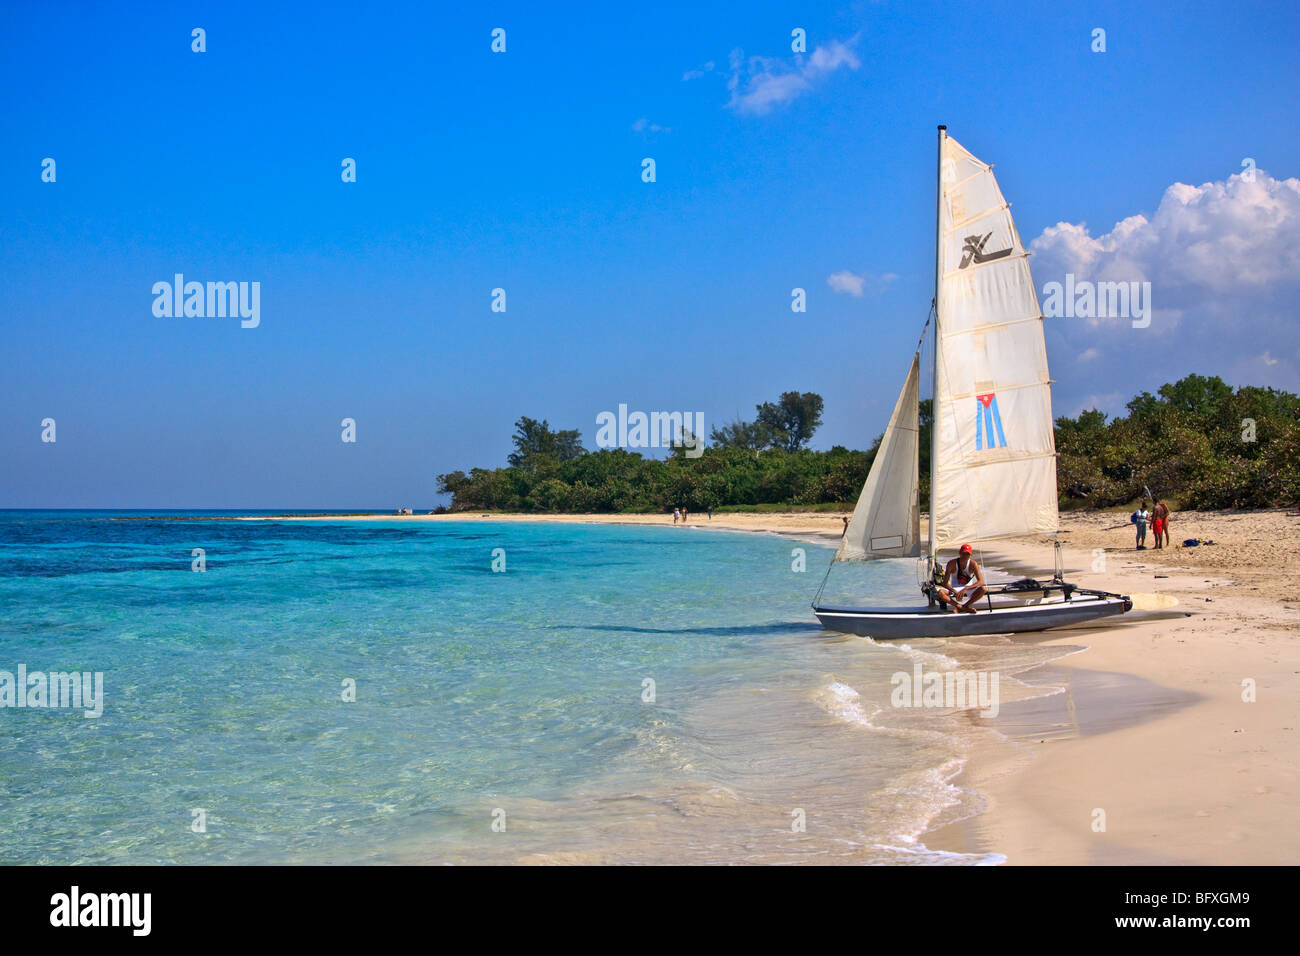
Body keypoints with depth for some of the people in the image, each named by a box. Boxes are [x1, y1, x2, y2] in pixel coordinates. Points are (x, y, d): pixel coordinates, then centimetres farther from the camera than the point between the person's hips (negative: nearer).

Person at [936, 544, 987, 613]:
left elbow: (981, 582, -22)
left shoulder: (973, 564, -14)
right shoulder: (952, 564, -14)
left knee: (983, 589, -31)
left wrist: (965, 589, -34)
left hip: (969, 589, 0)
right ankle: (959, 607, -22)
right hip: (954, 589, 0)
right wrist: (955, 592, -34)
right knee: (940, 592, -31)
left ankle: (965, 606, -16)